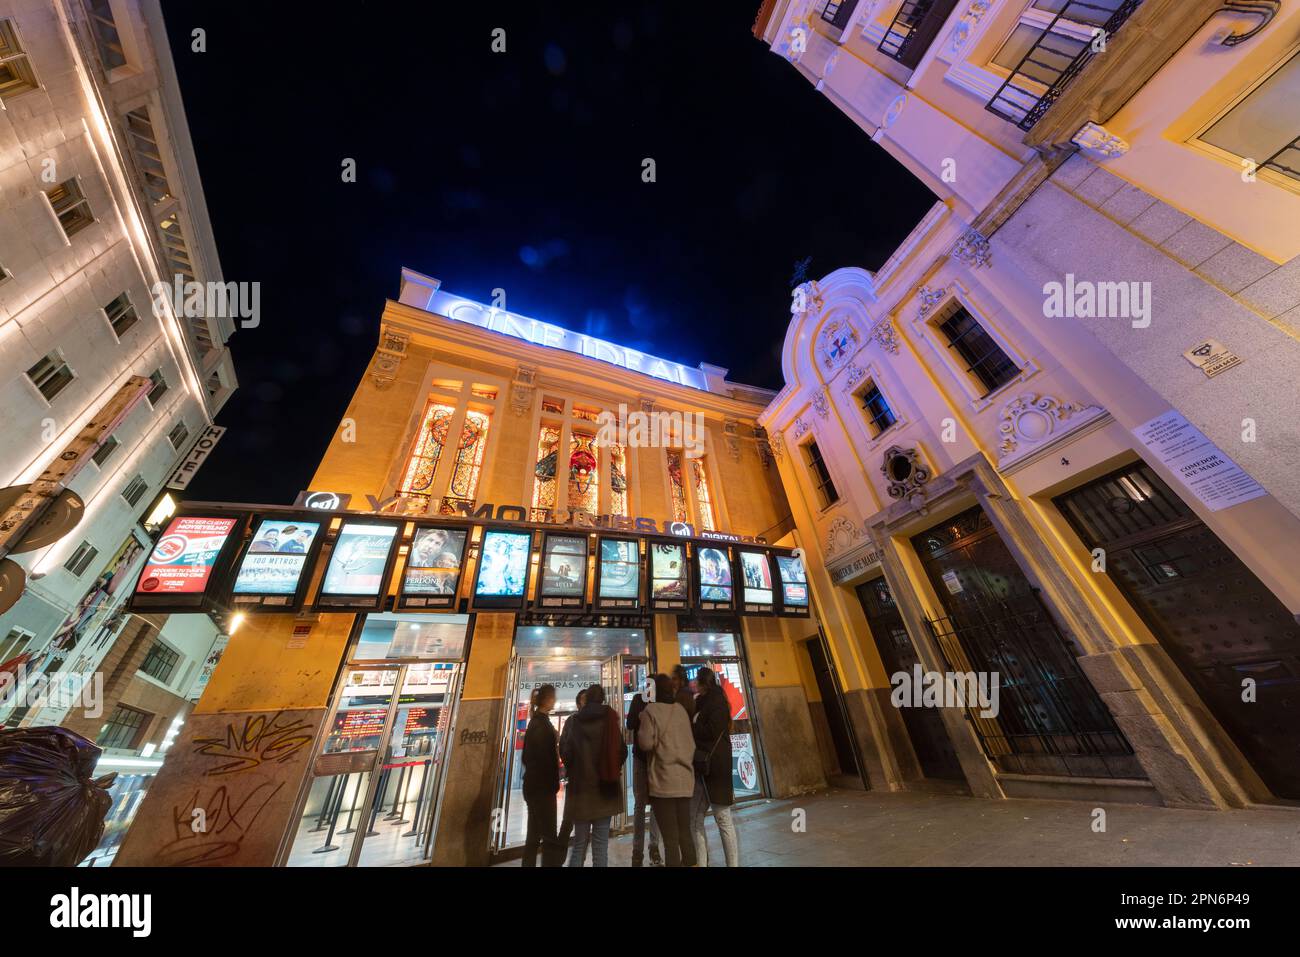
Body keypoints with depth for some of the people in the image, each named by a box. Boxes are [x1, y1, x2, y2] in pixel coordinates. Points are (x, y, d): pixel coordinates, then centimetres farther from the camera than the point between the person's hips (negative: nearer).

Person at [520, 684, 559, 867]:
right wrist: (554, 783, -9)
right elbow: (546, 758, -20)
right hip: (542, 786, -9)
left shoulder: (535, 721, 8)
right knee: (548, 836, -1)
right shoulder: (542, 724, -20)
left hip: (534, 784, 9)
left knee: (534, 835, 16)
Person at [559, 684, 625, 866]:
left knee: (579, 844, 15)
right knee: (600, 844, 8)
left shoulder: (574, 720, -1)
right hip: (604, 787, -2)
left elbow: (565, 753, -1)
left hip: (580, 786, 2)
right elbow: (622, 751, -6)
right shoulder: (610, 718, -5)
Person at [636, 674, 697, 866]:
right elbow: (691, 743, 14)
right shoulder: (681, 710, 6)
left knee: (670, 837, 6)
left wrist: (641, 728, 3)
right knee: (685, 833, 16)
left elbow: (646, 743, -13)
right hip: (685, 779, 5)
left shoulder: (651, 710, -10)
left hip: (663, 781, -5)